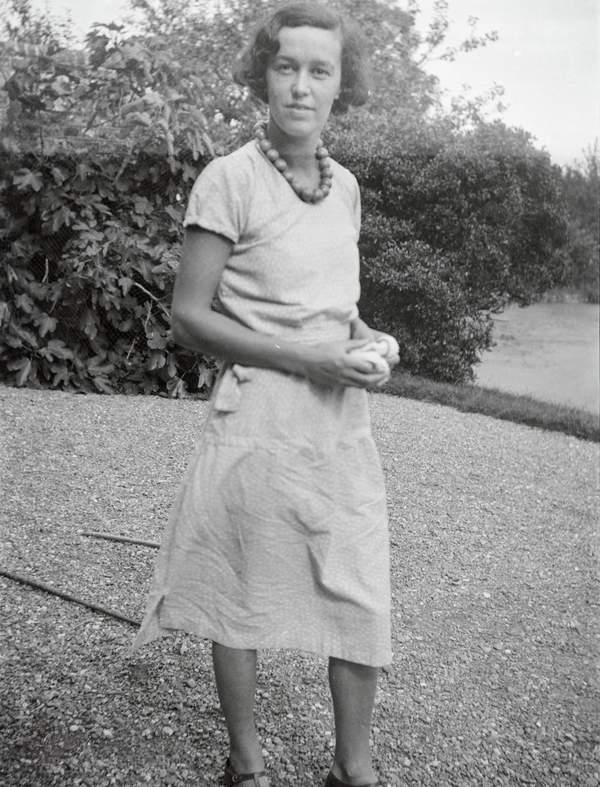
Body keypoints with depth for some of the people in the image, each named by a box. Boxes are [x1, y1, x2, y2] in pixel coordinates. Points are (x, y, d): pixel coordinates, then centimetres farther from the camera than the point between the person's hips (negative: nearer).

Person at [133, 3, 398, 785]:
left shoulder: (345, 186, 9)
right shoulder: (230, 178, -9)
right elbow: (190, 317, -10)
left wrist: (363, 338, 0)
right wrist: (306, 357, -17)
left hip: (344, 419, 6)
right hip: (260, 421, -5)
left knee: (364, 601, 9)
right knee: (243, 600, 9)